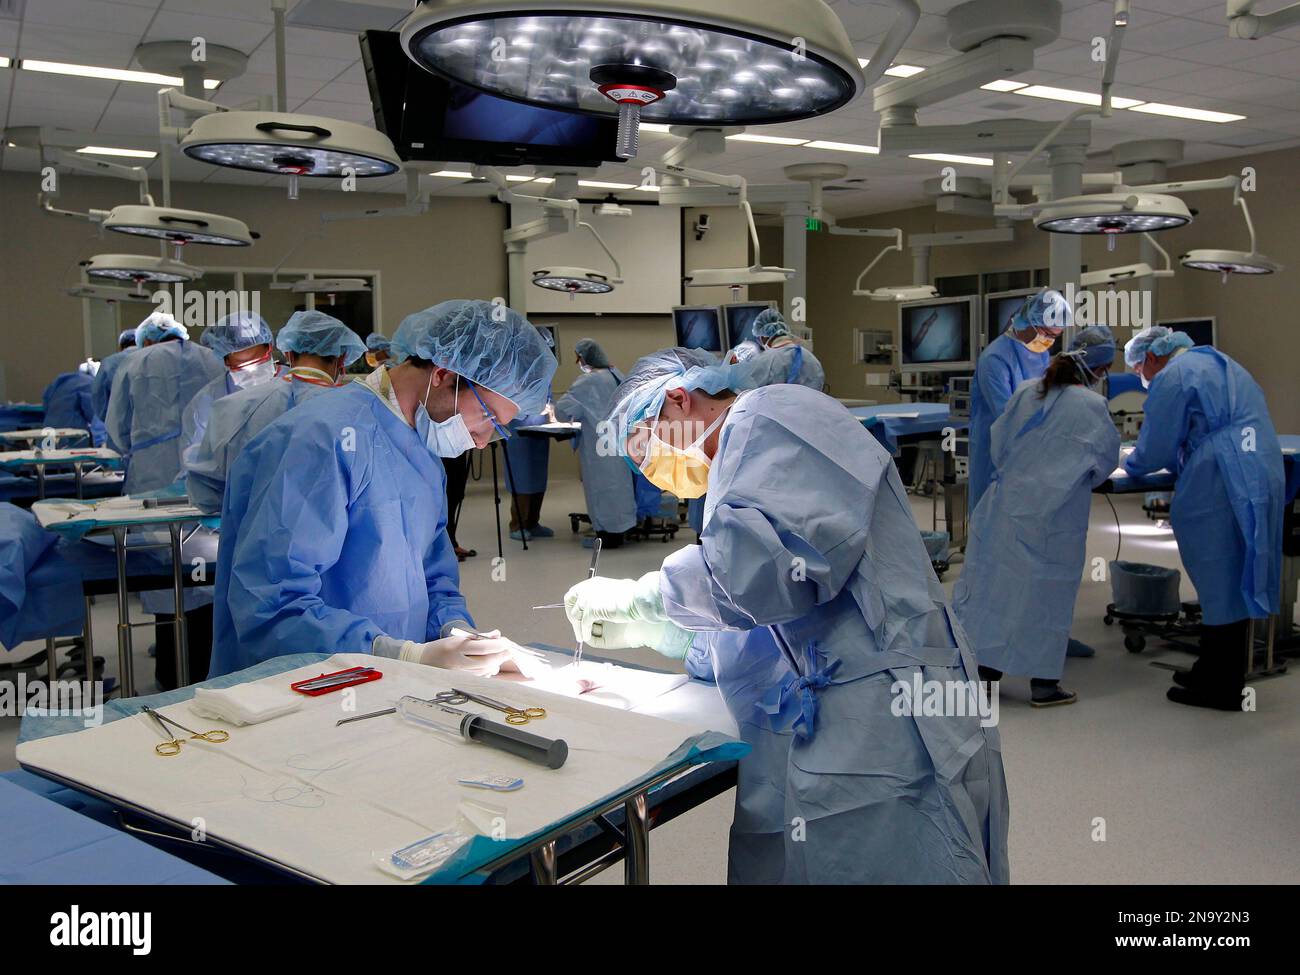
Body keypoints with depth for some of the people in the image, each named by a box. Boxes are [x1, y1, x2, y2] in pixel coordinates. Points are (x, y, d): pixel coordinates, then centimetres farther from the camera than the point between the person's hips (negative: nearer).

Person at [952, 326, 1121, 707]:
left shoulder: (1027, 391, 1)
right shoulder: (1092, 406, -12)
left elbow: (998, 441, 9)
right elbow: (1106, 460, 0)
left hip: (1008, 501, 5)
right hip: (1054, 516, -4)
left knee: (997, 578, 11)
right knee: (1046, 590, 5)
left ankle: (988, 668, 20)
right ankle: (1043, 683, 14)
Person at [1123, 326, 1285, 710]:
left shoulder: (1173, 377, -7)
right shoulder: (1219, 362, 23)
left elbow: (1155, 447, -6)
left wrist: (1129, 466, 14)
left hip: (1220, 489, -9)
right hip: (1263, 477, 9)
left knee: (1219, 581, -2)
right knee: (1235, 579, 14)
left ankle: (1220, 687, 6)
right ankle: (1218, 673, 24)